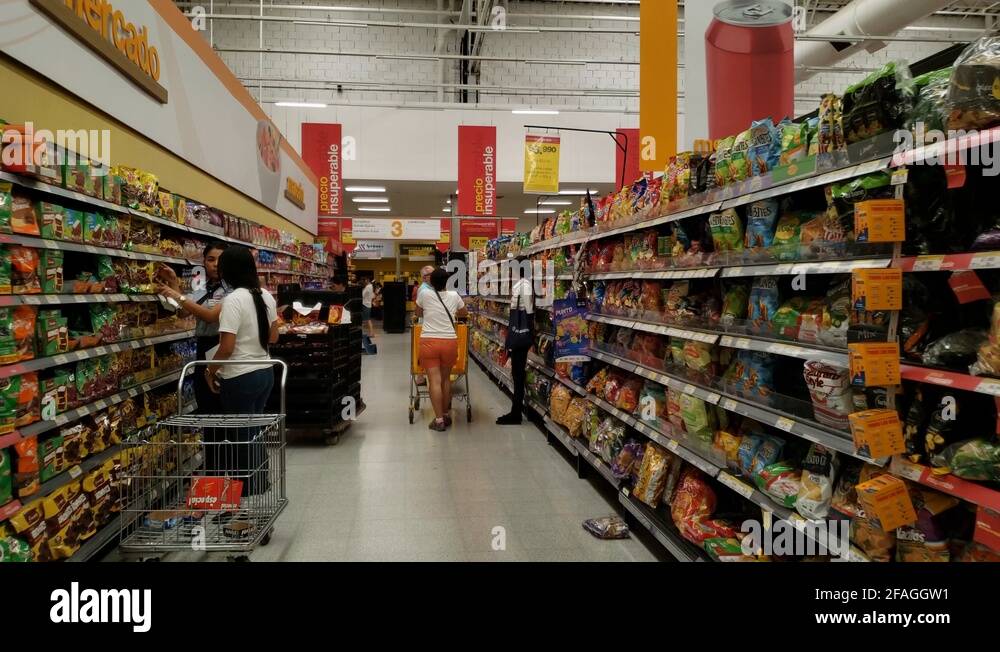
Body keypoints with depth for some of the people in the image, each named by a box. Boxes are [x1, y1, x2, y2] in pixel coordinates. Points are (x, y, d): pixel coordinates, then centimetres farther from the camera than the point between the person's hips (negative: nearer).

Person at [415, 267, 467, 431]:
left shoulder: (424, 294, 1)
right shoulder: (454, 296, 6)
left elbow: (418, 313, 20)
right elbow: (464, 313, 26)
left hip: (429, 342, -2)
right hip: (450, 342, 2)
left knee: (434, 380, -2)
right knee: (446, 378, 16)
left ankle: (439, 420, -2)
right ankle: (446, 415, 26)